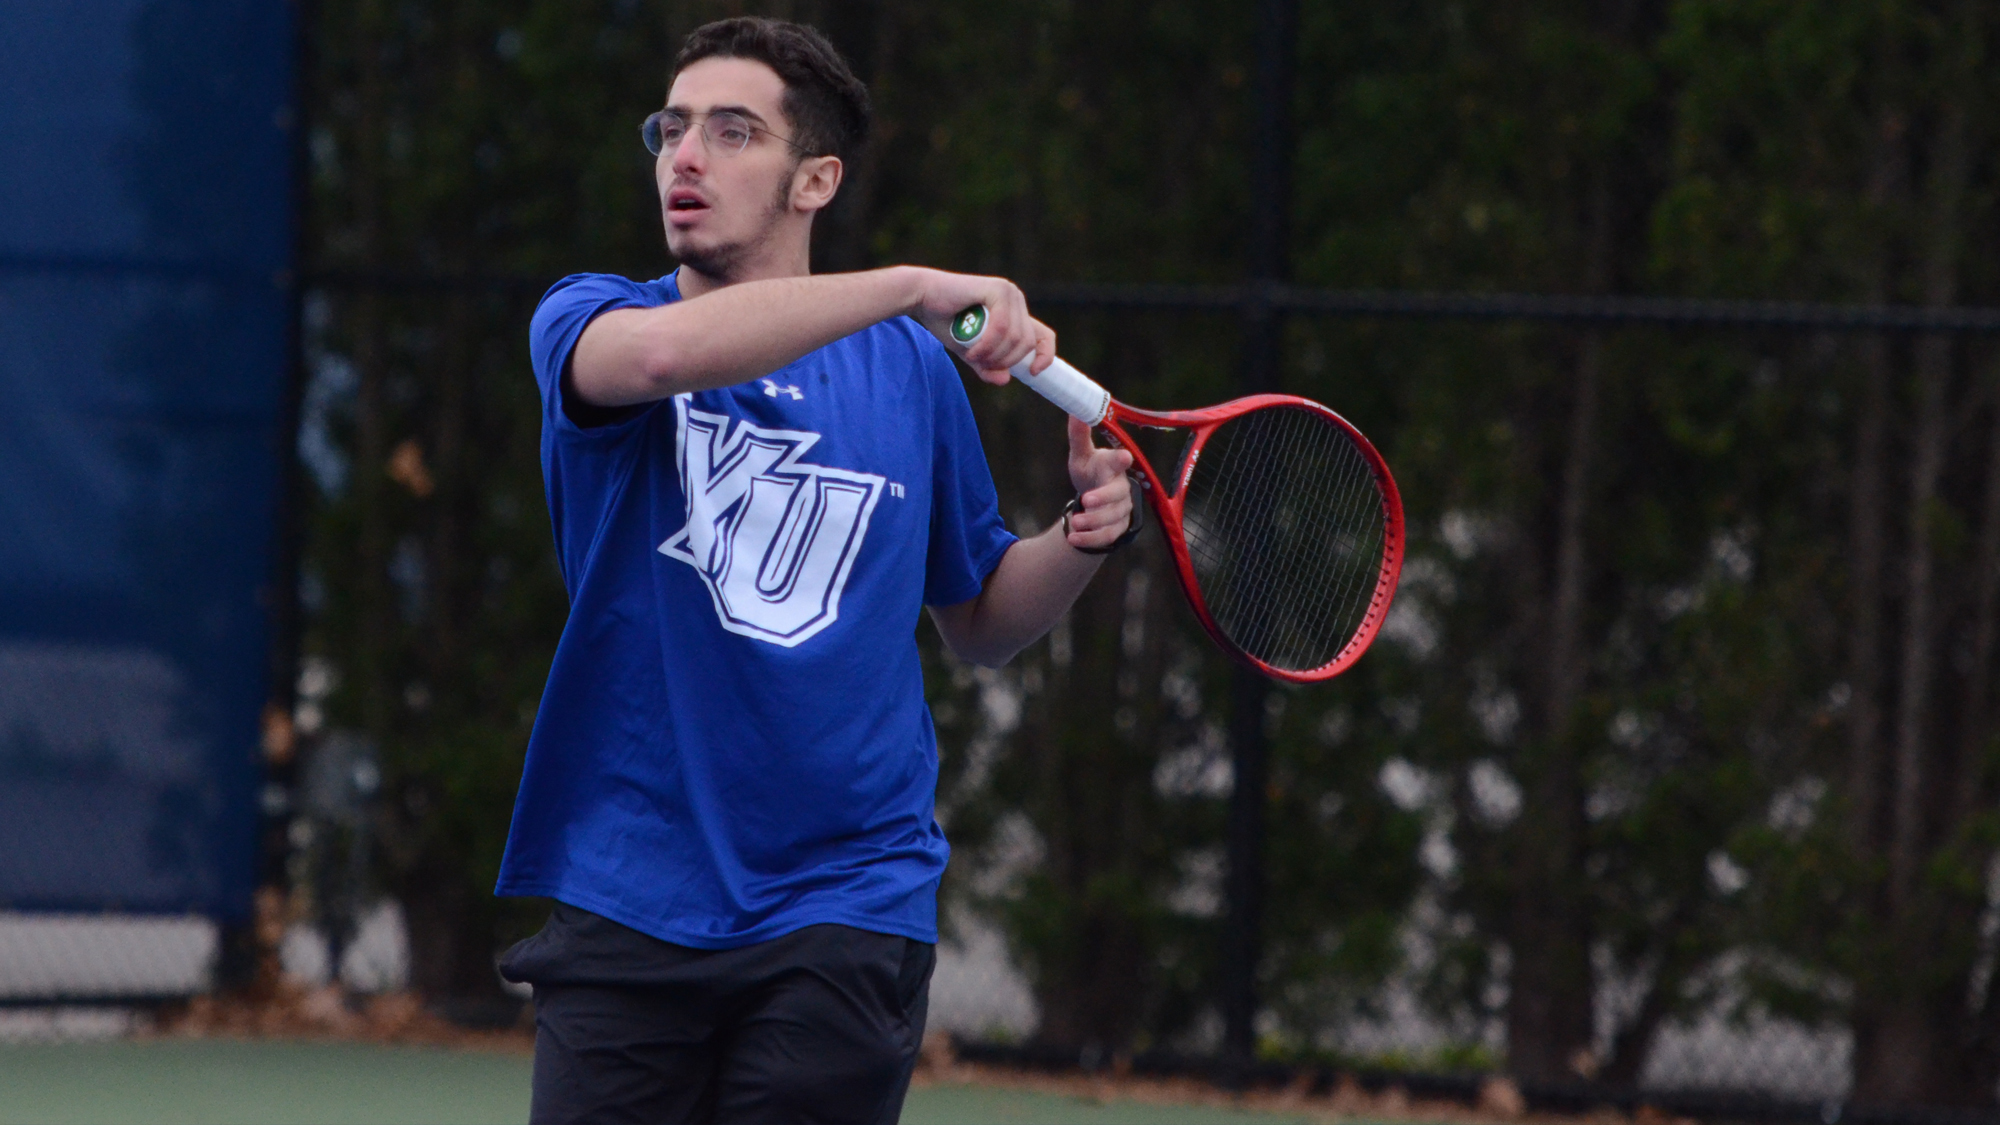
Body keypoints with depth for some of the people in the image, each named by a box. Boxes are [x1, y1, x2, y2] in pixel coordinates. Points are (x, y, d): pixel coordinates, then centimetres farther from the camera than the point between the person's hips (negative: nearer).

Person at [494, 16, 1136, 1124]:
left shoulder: (910, 368, 9)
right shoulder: (584, 318, 2)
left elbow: (977, 622, 20)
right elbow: (661, 351, -24)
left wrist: (1081, 539, 0)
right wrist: (913, 286, -25)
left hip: (840, 916, 1)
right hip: (625, 901, -1)